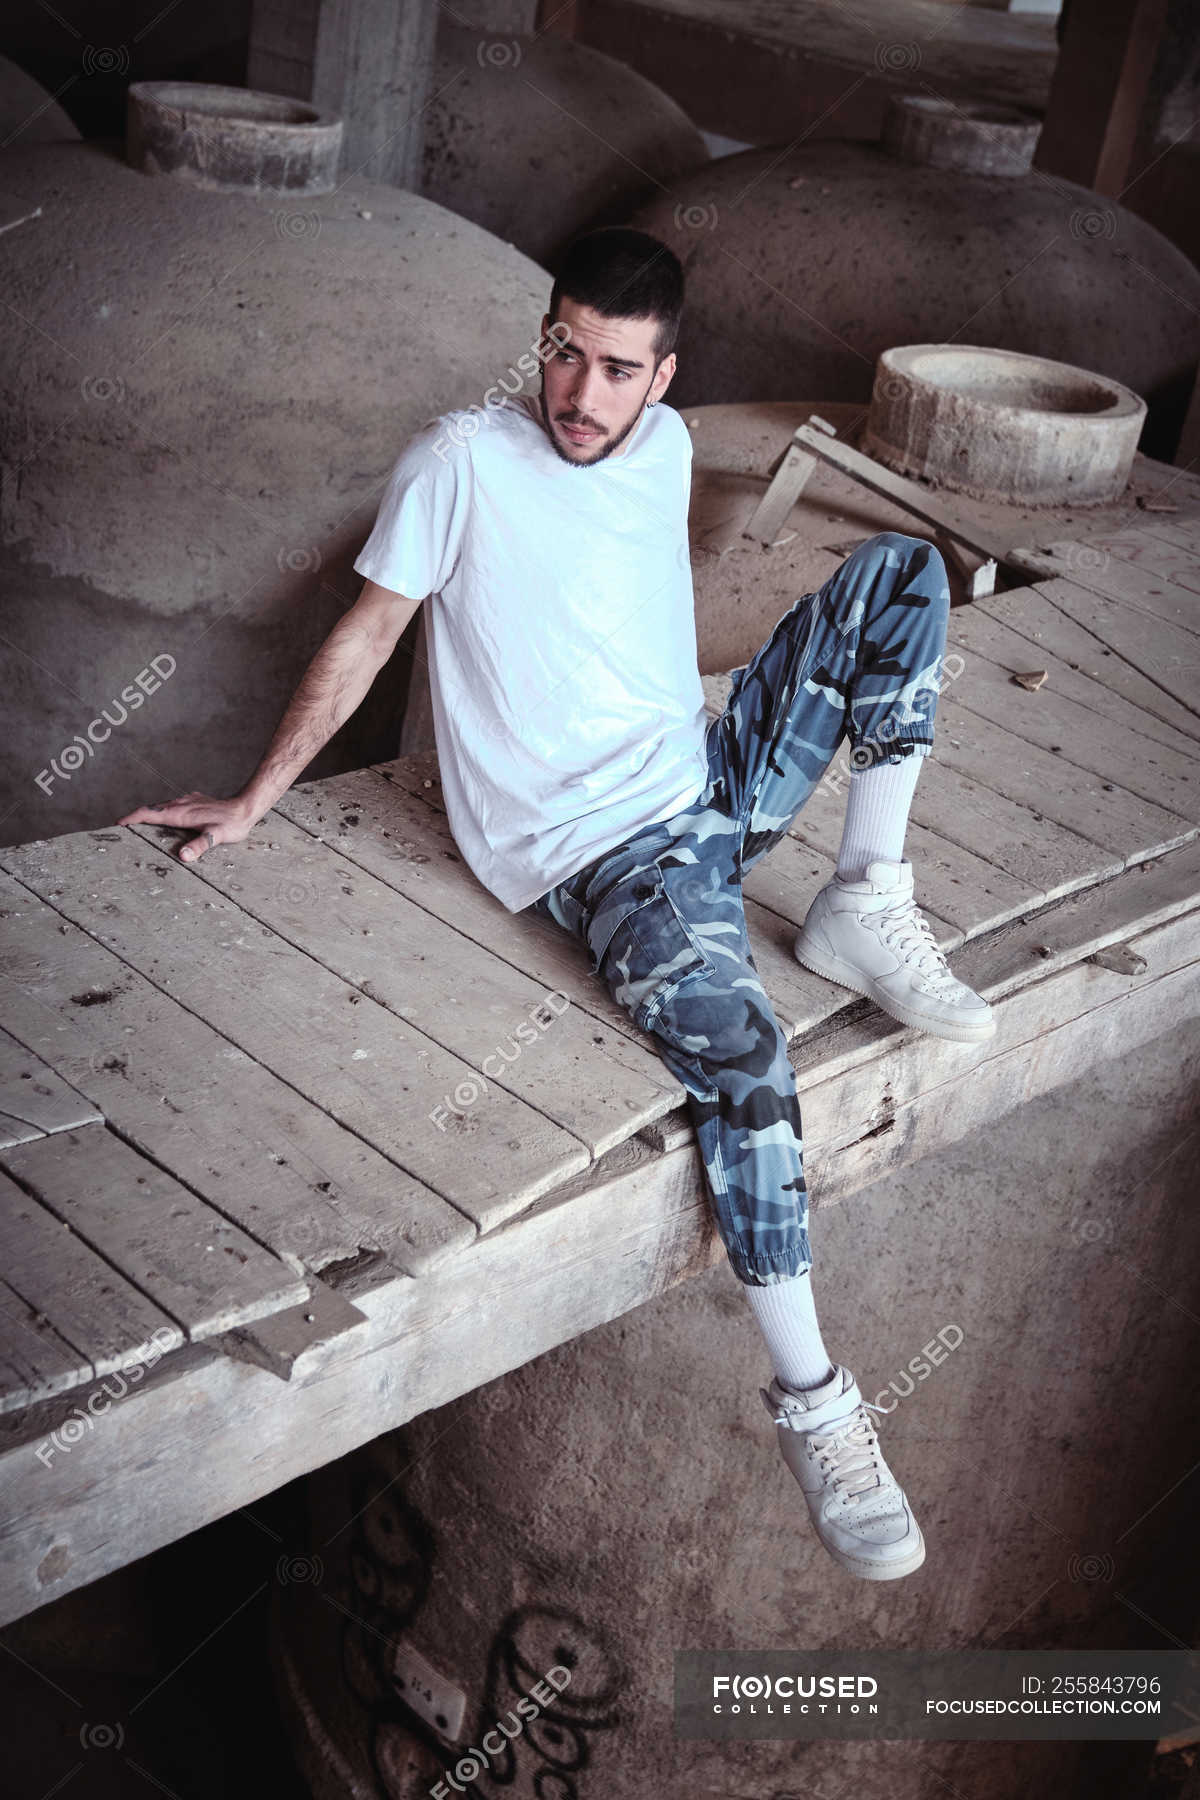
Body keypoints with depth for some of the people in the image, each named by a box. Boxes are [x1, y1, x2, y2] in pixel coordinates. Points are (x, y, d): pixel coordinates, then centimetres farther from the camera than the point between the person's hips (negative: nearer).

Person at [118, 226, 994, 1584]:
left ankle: (866, 907, -6)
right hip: (598, 848, -6)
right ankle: (809, 1401, -18)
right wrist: (254, 800, 2)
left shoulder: (665, 446, 8)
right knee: (734, 1047, -32)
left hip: (715, 783, 7)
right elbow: (366, 634, -2)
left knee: (904, 569, -5)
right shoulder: (462, 461, -9)